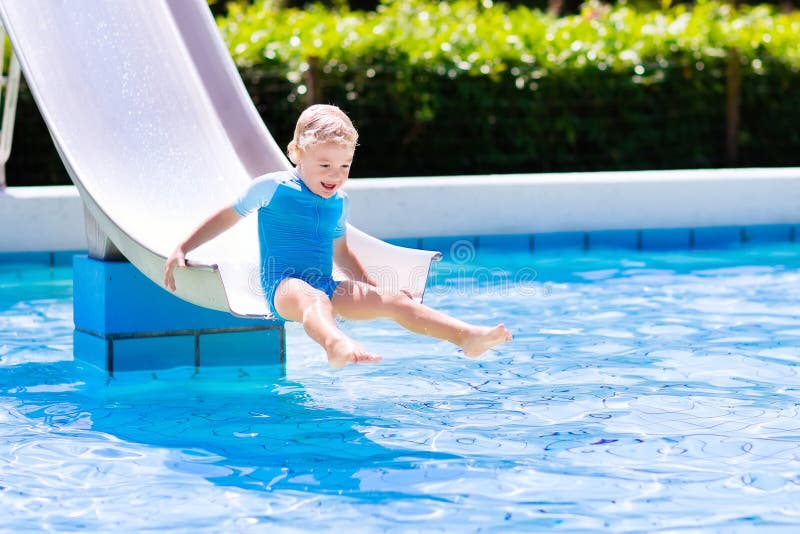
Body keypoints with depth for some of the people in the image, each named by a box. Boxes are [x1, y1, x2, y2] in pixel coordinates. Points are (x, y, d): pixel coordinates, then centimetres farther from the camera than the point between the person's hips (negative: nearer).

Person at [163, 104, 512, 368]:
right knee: (313, 298, -42)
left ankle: (466, 336, -26)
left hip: (326, 286, 6)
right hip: (283, 286, -6)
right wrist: (182, 250, 4)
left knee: (391, 301, -13)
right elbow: (227, 217, 9)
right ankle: (335, 345, -77)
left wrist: (370, 287, 26)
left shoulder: (339, 201, 16)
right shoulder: (272, 188, 0)